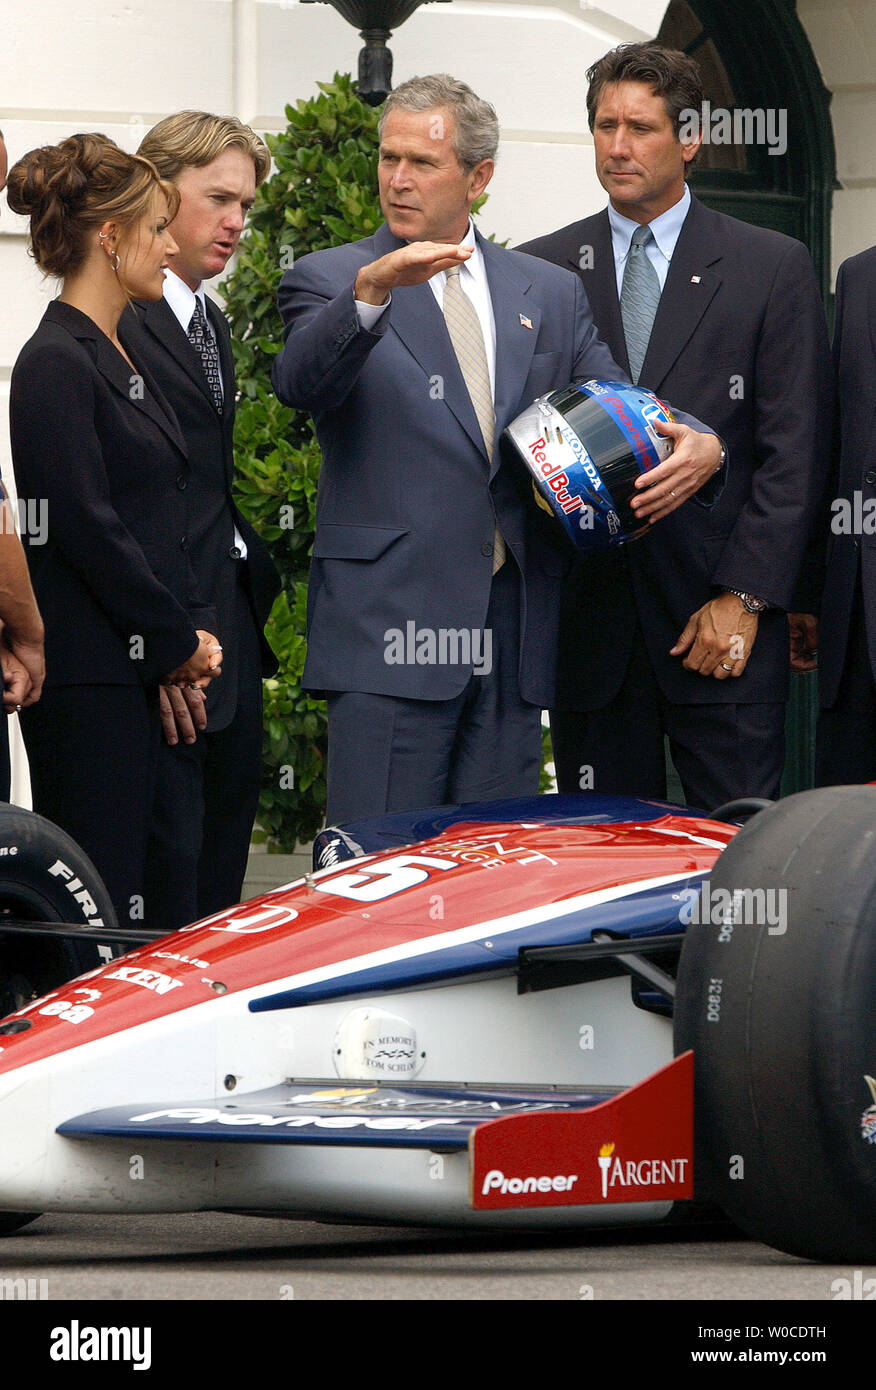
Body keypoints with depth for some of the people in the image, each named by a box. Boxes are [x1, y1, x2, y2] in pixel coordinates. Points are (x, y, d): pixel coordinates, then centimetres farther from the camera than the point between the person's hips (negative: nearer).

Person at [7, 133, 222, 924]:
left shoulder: (119, 357, 17)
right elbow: (86, 527, -16)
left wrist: (196, 628, 6)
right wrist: (178, 642, -9)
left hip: (143, 674, 9)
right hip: (88, 683, -9)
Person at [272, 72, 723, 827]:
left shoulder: (550, 294, 16)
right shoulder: (330, 283, 4)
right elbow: (301, 382, -16)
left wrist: (698, 446, -10)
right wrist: (372, 290, -34)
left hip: (514, 630, 4)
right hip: (391, 624, -4)